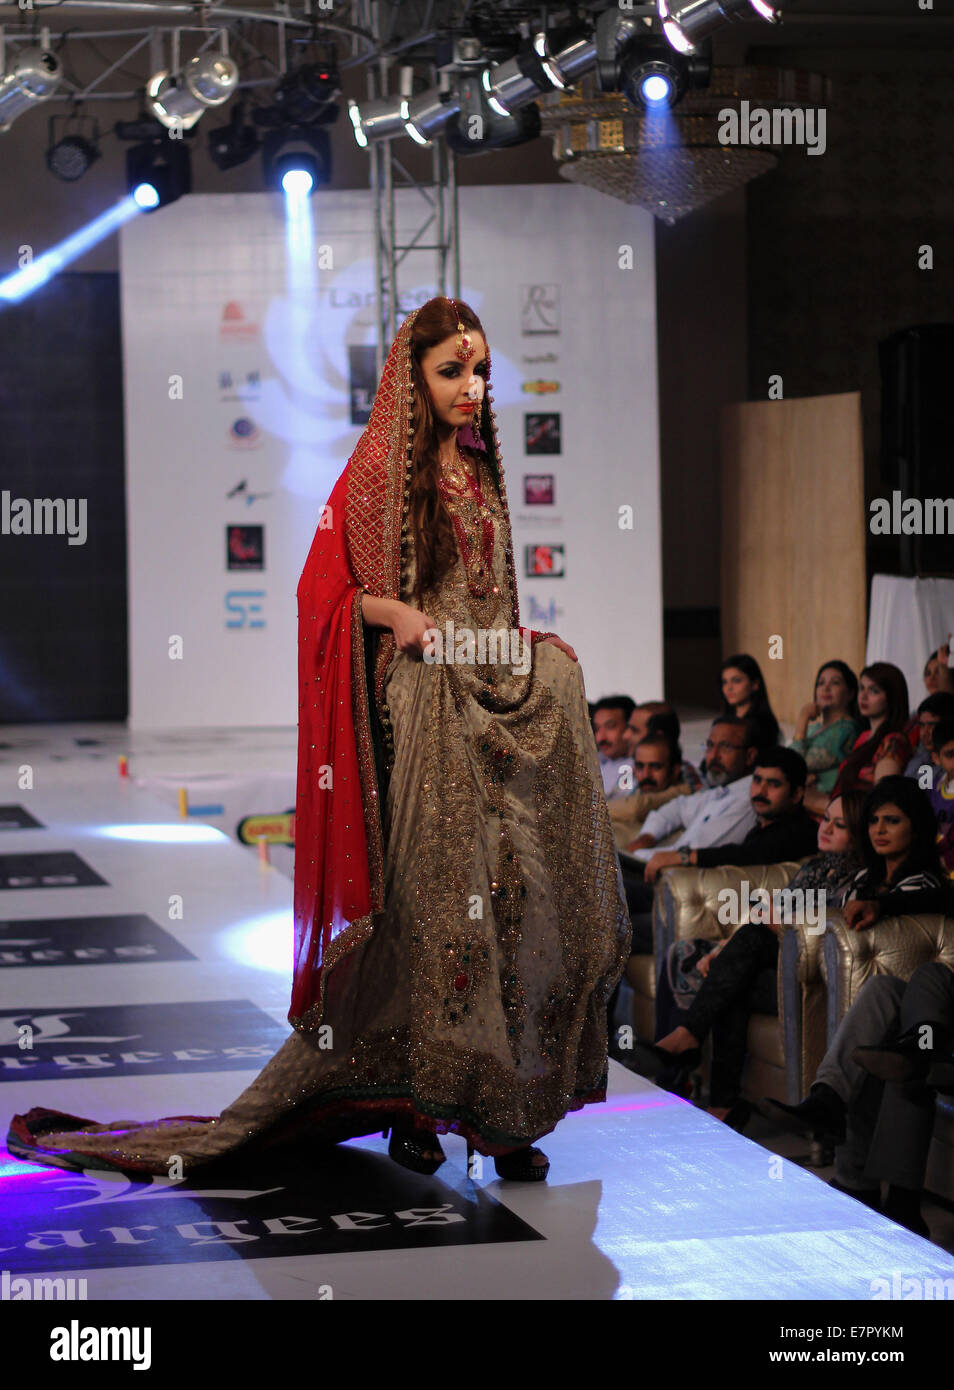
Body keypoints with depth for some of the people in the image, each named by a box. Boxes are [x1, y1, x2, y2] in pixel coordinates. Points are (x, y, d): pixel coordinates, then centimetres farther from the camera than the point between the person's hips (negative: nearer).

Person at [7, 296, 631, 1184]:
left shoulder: (480, 470, 18)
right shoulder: (380, 469, 0)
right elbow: (328, 590, -1)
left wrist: (525, 639, 9)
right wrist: (395, 612, -17)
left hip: (492, 685, 6)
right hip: (418, 699, -6)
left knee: (502, 889, -2)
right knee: (429, 893, -8)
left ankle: (499, 1098, 0)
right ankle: (417, 1101, -3)